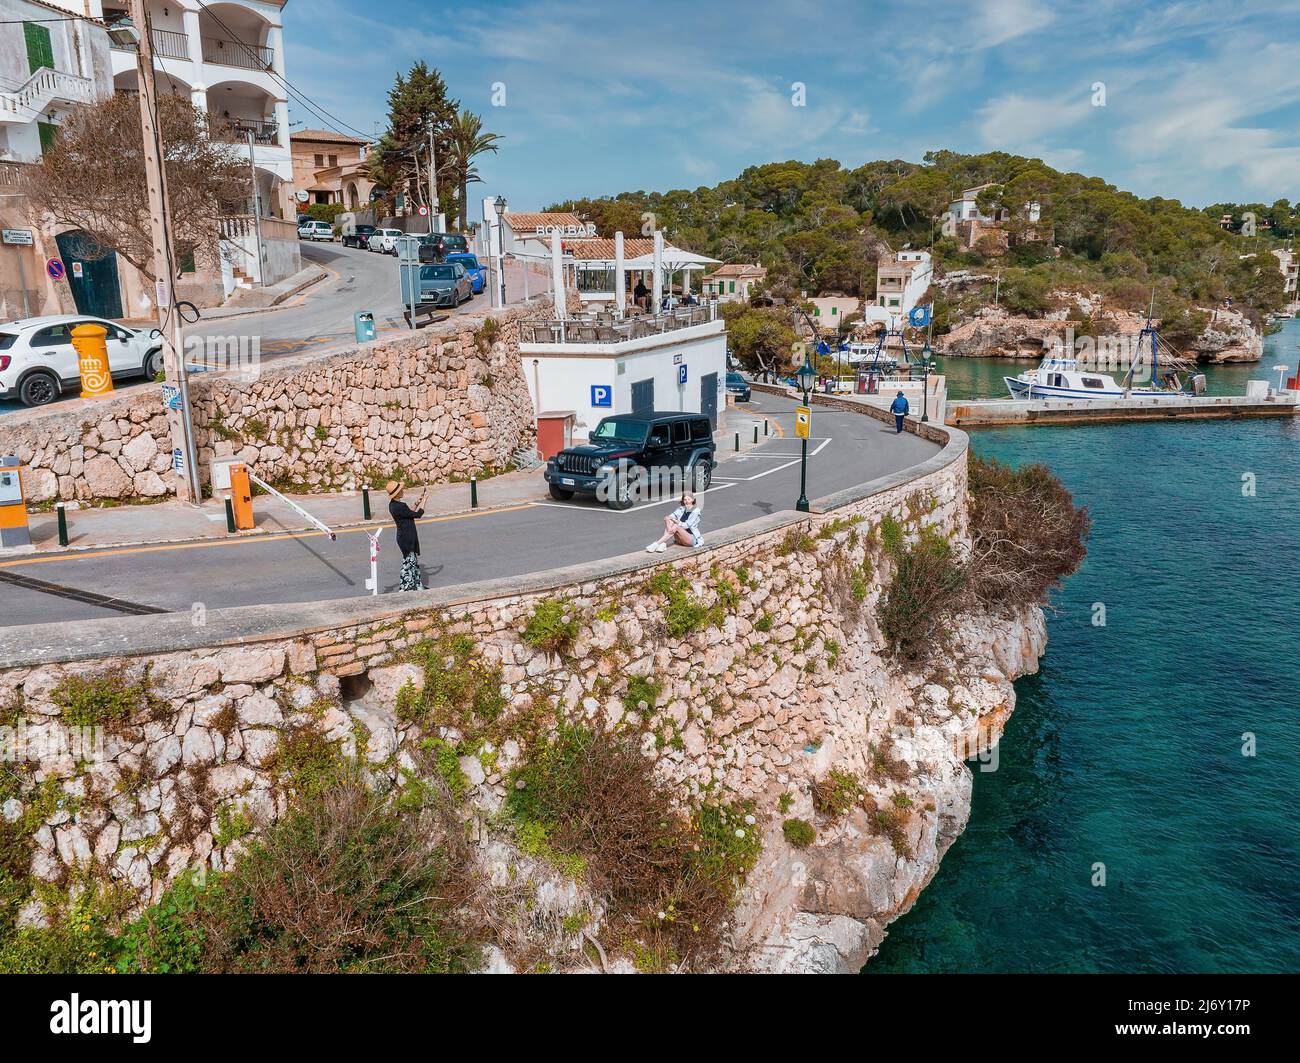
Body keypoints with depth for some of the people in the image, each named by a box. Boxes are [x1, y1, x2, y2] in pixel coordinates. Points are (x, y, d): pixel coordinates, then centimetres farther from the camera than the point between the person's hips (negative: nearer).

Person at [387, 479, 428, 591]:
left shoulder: (393, 504, 3)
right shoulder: (399, 507, -27)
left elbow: (410, 512, 15)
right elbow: (417, 515, -20)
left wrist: (418, 502, 10)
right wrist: (424, 499, -12)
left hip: (408, 537, 10)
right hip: (407, 539, -10)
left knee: (414, 562, 20)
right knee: (408, 563, 2)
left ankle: (418, 586, 32)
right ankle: (405, 589, 12)